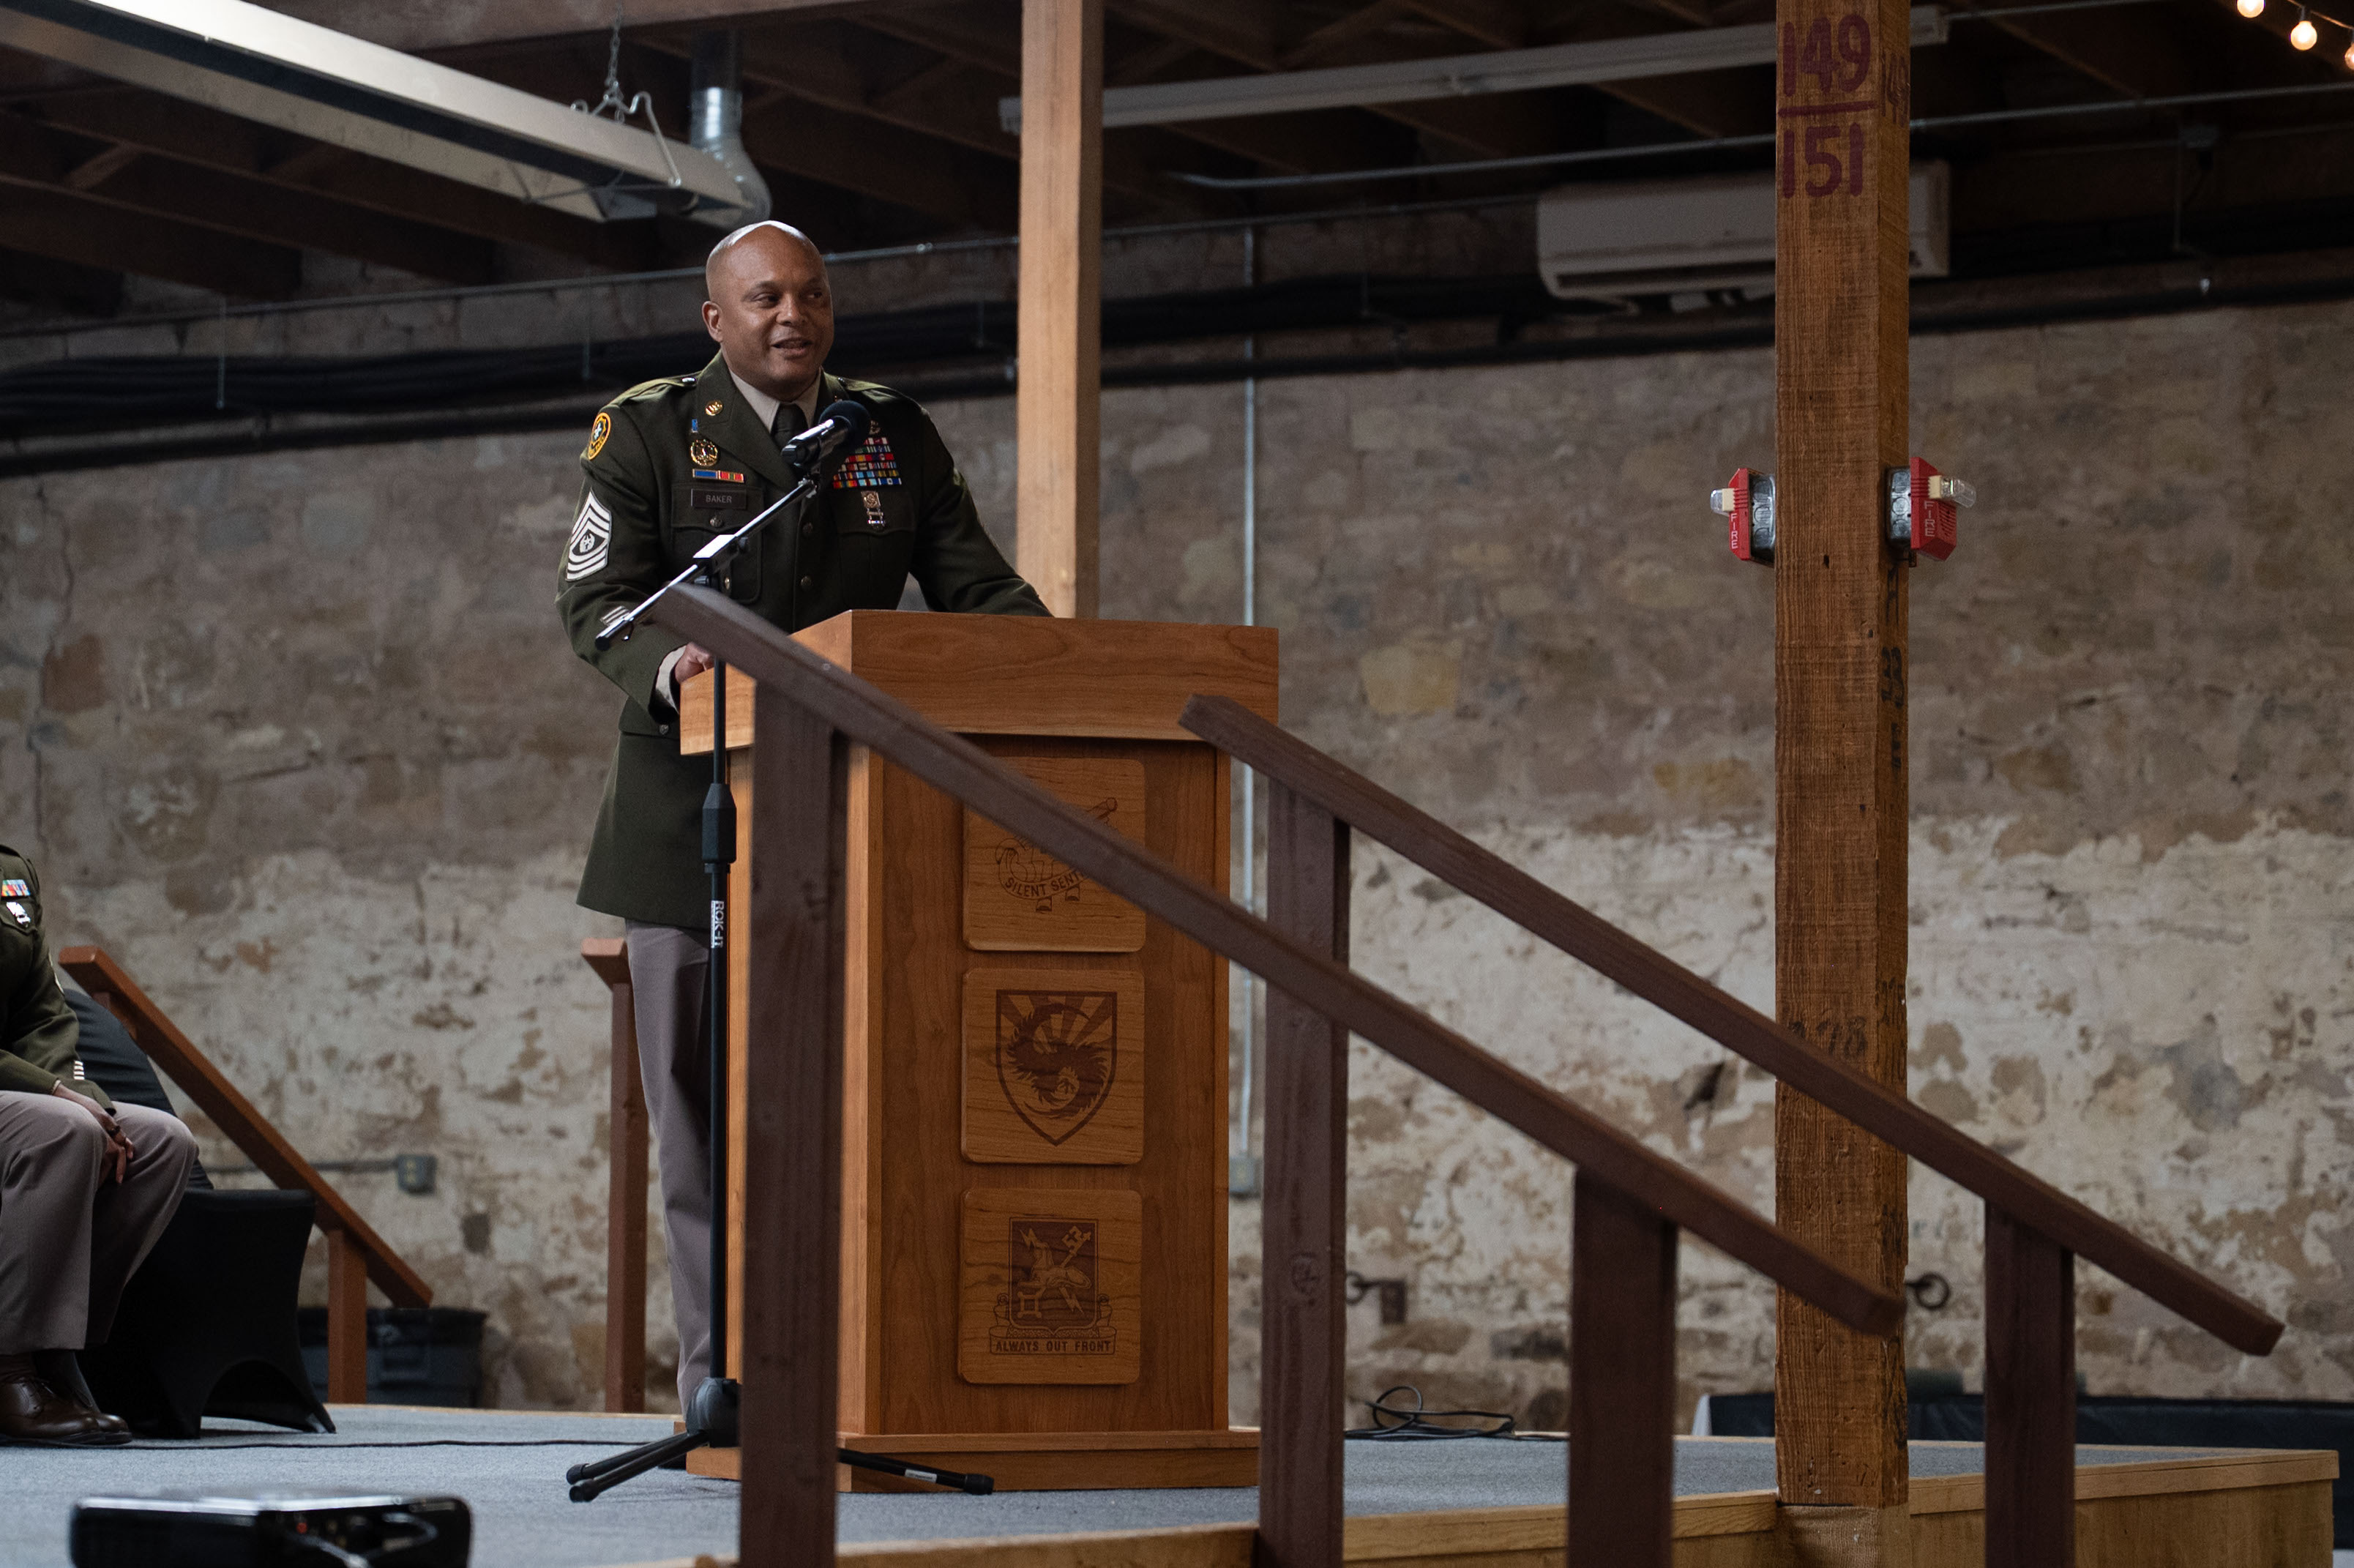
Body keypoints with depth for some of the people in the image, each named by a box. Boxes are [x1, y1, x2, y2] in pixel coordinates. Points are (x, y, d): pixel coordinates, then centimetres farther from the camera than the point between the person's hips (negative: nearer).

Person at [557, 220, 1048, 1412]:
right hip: (697, 811, -2)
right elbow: (595, 602, -5)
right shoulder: (647, 433, 2)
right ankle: (720, 1375, 5)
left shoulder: (895, 438, 12)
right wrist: (668, 667, -27)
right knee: (702, 1105, -1)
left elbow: (974, 587, 9)